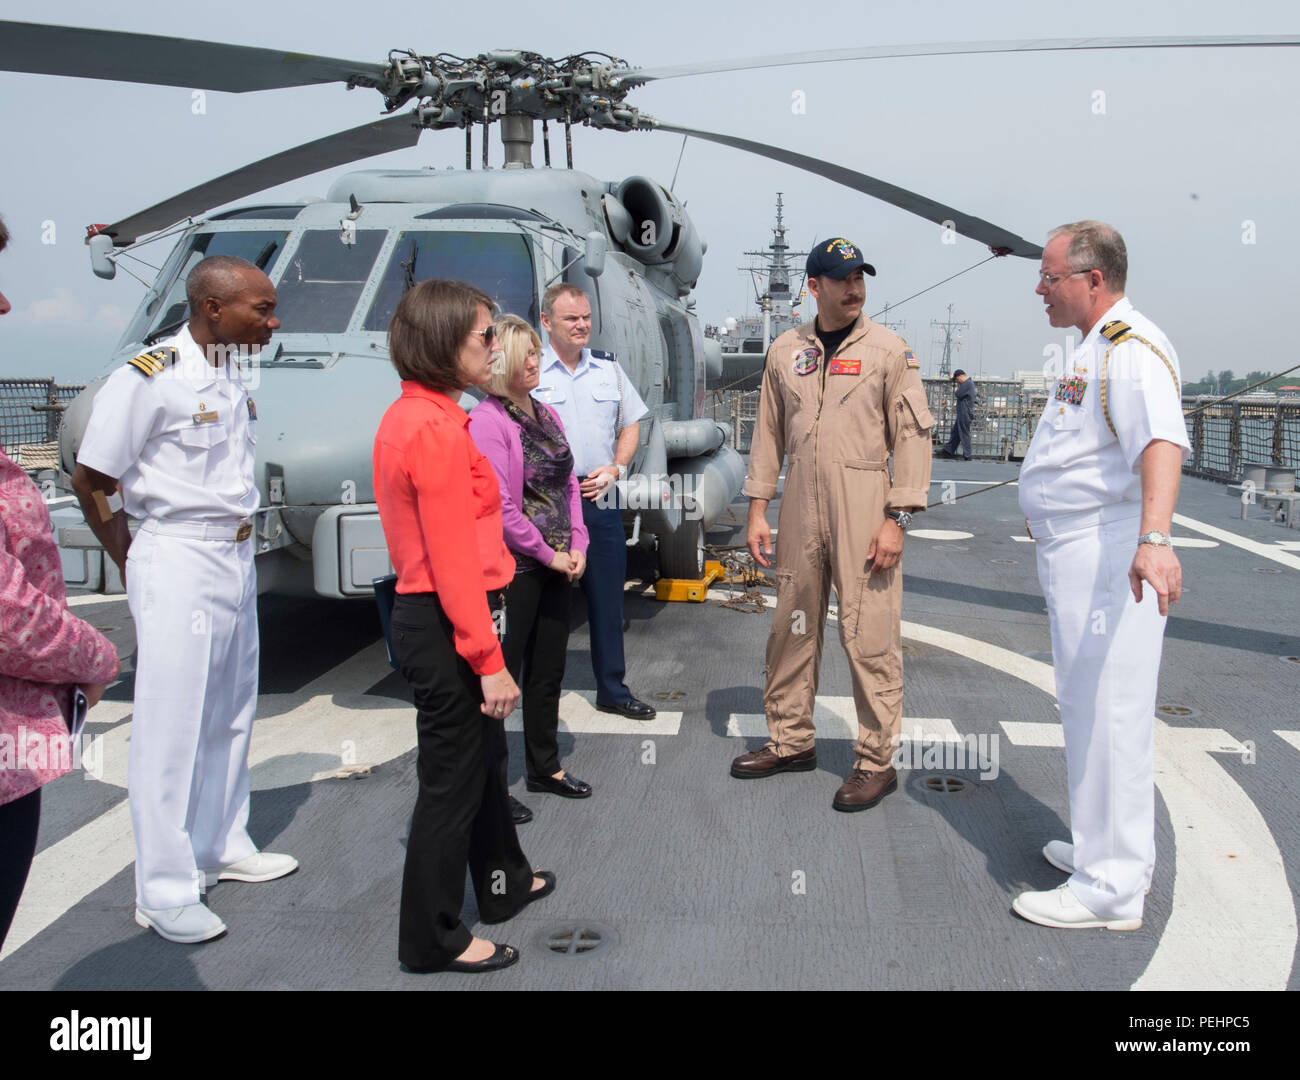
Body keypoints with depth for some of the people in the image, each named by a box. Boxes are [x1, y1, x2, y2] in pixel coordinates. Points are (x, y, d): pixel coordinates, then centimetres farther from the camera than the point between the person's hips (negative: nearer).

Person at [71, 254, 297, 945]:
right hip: (179, 563, -8)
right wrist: (138, 568, -4)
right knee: (172, 728, -1)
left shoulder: (232, 380, 9)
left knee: (231, 716, 16)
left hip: (236, 558, 8)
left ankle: (224, 848, 32)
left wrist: (235, 546, 9)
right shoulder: (149, 378, -14)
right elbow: (90, 480, -11)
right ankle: (164, 893, 9)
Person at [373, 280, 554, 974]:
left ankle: (504, 883, 43)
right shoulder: (437, 428, -21)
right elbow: (454, 559, -24)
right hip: (446, 628, -10)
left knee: (484, 754, 24)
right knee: (452, 776, 3)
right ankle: (433, 940, 19)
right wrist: (490, 660, -21)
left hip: (422, 612, 10)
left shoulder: (408, 416, 10)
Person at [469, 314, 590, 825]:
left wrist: (576, 545, 1)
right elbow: (499, 506, -19)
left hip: (556, 564, 8)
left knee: (549, 669, 16)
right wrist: (549, 554, -12)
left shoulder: (546, 414, 11)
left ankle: (545, 766, 31)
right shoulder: (486, 420, -15)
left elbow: (569, 482, 14)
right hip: (513, 566, -8)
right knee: (503, 673, 1)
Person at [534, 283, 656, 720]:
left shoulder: (608, 367, 11)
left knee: (607, 596, 10)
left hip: (601, 499, 5)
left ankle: (612, 690, 22)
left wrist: (615, 469, 1)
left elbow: (630, 424, 18)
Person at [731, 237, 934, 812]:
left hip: (863, 508, -4)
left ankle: (877, 761, 10)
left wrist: (897, 519, -11)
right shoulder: (785, 350, 9)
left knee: (869, 635, -3)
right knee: (792, 628, 11)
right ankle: (791, 740, 27)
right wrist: (757, 509, 8)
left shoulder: (888, 350, -2)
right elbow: (769, 432, 14)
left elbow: (912, 435, -4)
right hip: (800, 509, 4)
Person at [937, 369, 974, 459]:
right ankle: (948, 451, 22)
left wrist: (958, 387, -2)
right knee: (955, 432, 15)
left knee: (964, 433, -5)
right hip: (962, 414, 10)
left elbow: (959, 394, -20)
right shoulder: (967, 383, 16)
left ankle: (966, 456, -2)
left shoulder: (967, 384, -16)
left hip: (965, 413, -10)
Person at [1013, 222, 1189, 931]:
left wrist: (1154, 538, -50)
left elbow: (1162, 444, -34)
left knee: (1106, 711, -6)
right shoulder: (1095, 349, 18)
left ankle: (1111, 888, 3)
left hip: (1109, 557, -11)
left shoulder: (1132, 348, -17)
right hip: (1074, 555, 11)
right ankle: (1118, 850, 32)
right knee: (1091, 706, 18)